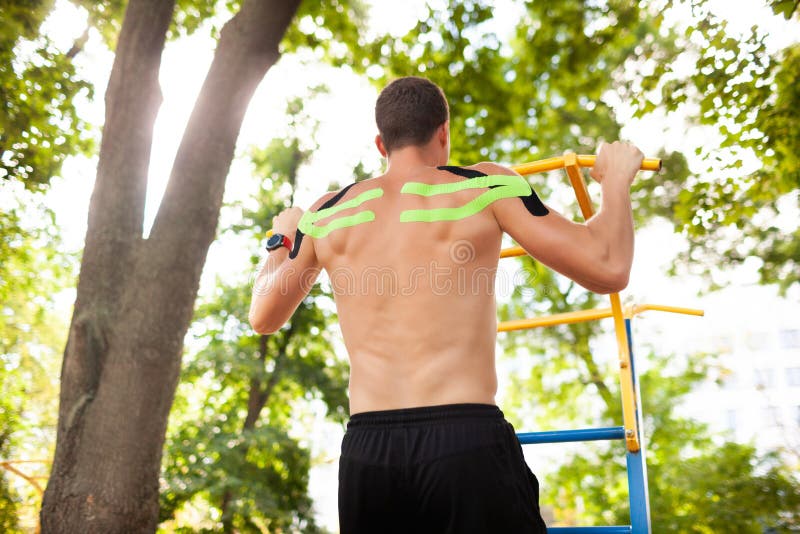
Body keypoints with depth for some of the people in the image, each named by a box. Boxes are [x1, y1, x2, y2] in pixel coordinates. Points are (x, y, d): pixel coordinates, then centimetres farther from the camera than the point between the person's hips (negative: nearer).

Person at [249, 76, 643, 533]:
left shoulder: (327, 214, 10)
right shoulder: (485, 186, -1)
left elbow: (263, 317, 23)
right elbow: (608, 270, -3)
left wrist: (282, 240, 41)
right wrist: (617, 178, 15)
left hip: (366, 450, 4)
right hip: (466, 441, -3)